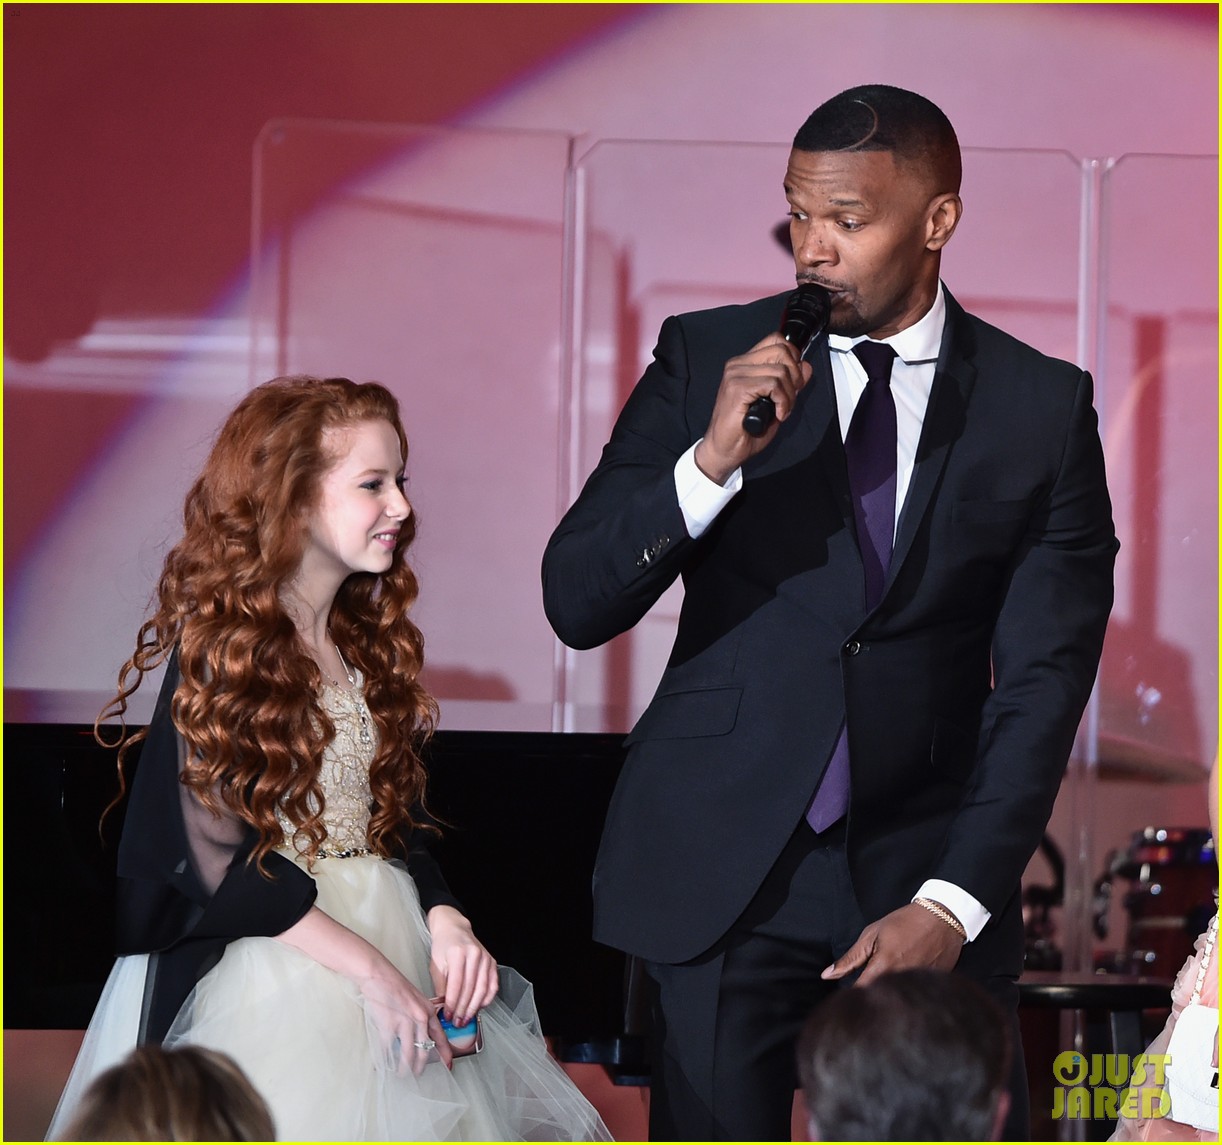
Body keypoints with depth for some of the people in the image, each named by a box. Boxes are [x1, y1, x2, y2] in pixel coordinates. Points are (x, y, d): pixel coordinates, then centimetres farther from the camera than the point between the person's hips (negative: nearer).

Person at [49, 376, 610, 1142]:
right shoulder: (222, 647, -10)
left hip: (391, 953, 7)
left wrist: (444, 920, -8)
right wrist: (369, 967, -19)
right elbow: (217, 863, -15)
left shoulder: (370, 641, 12)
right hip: (269, 967, -6)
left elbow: (399, 820, 13)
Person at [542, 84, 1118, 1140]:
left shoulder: (1043, 408, 0)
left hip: (930, 868, 0)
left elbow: (1042, 684, -3)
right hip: (719, 871, 0)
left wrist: (952, 903, -13)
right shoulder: (707, 359, 0)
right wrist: (712, 459, -21)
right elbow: (576, 605, -5)